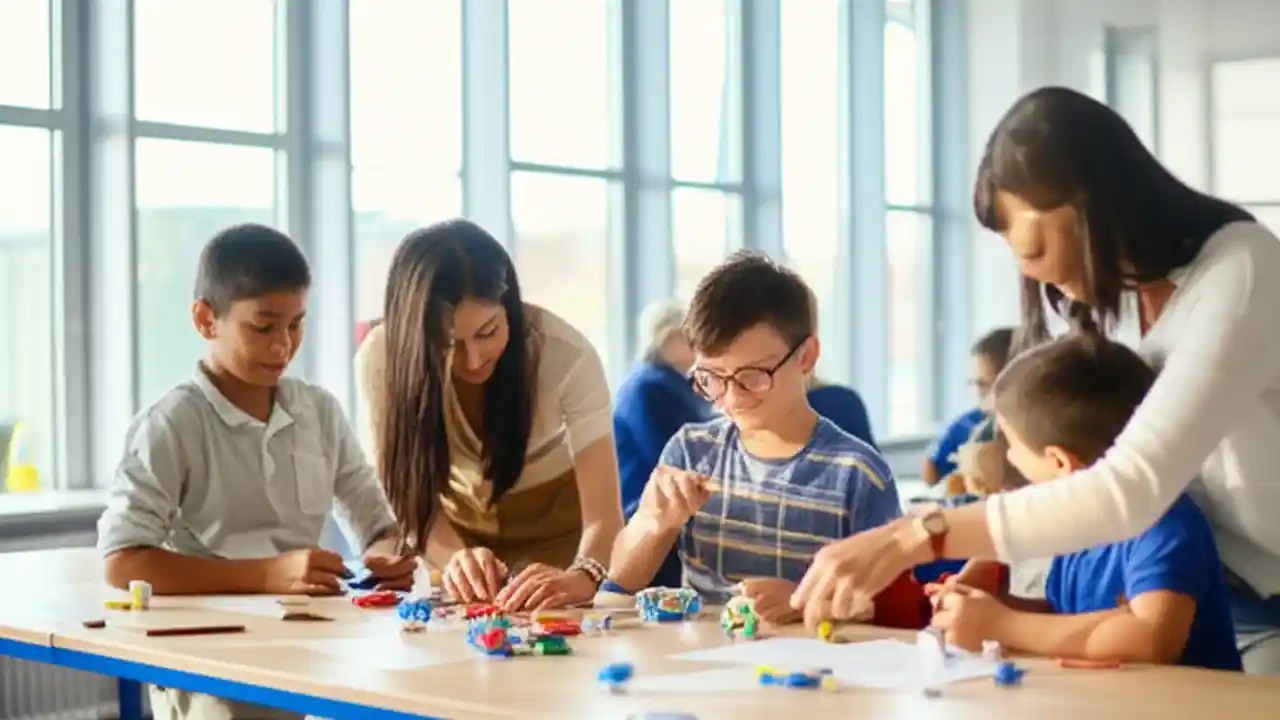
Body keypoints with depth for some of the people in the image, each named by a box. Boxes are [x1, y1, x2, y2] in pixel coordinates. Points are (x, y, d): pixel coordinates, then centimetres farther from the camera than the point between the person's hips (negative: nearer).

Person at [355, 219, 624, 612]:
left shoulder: (566, 355, -29)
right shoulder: (381, 358, -26)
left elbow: (604, 513, -32)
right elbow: (403, 494, -22)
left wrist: (581, 577, -52)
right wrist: (454, 558, -41)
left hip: (554, 523, 0)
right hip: (454, 518, 1)